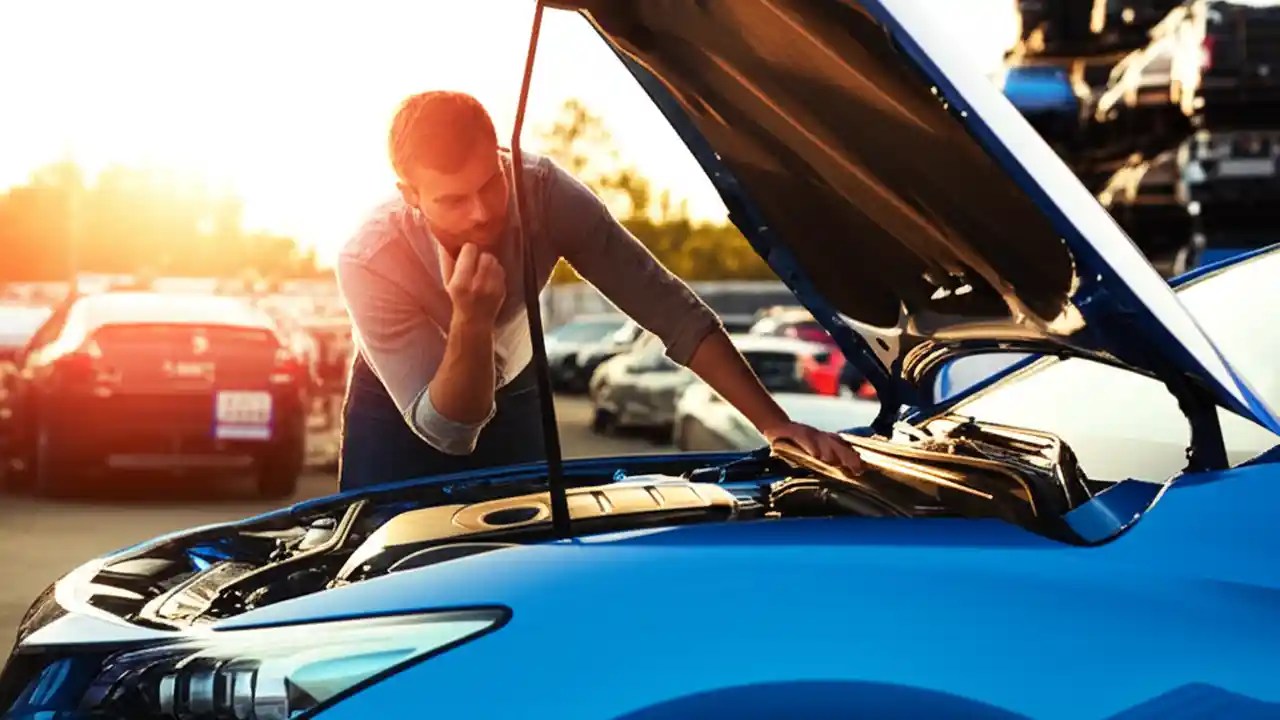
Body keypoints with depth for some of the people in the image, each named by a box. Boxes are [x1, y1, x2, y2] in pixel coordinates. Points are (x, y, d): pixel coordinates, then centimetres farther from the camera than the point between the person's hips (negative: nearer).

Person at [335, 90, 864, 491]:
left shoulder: (541, 191, -31)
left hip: (510, 394, 2)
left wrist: (774, 422, -40)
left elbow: (668, 306, -31)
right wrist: (471, 320, -51)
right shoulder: (370, 263, -35)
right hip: (397, 408, -2)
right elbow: (445, 430, -33)